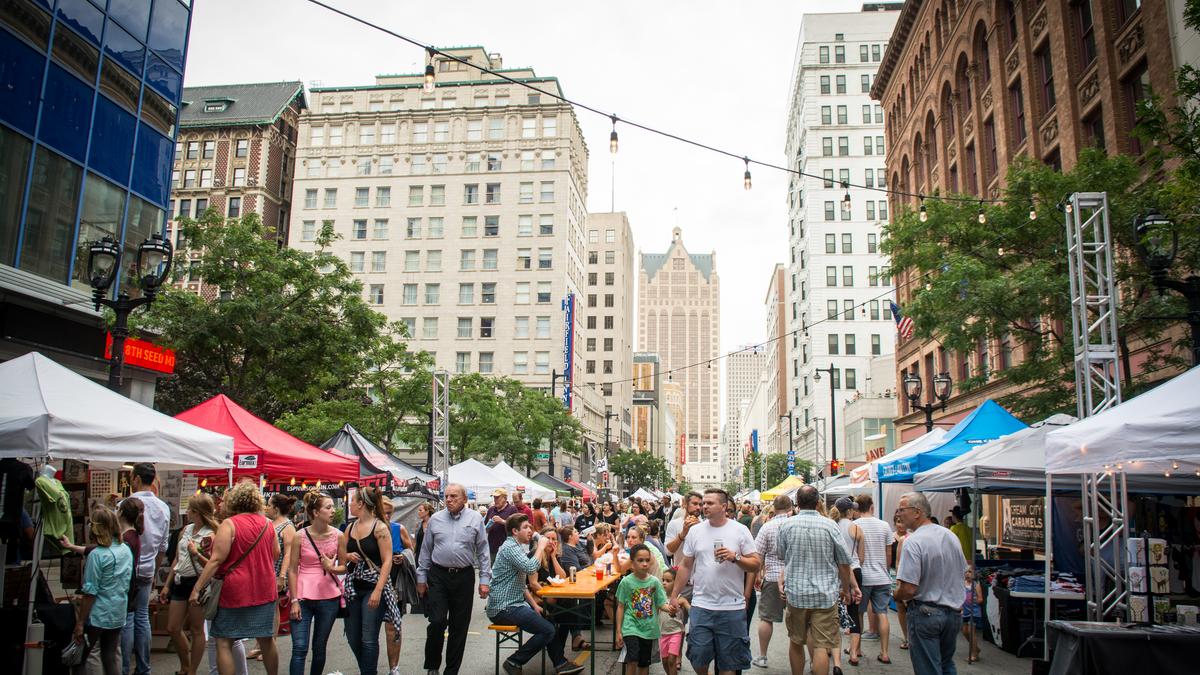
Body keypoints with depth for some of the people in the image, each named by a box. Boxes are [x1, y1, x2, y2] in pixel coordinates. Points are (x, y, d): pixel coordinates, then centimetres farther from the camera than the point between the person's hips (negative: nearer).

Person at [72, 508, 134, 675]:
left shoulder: (96, 555, -17)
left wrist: (80, 622, -11)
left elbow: (90, 593, -17)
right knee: (111, 658, 14)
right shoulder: (126, 550, 3)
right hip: (118, 615, 6)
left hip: (97, 616, -6)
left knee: (79, 659, 12)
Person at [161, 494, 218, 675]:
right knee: (173, 628, 12)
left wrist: (196, 554, -28)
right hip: (180, 582, 8)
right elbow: (177, 559, 15)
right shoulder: (186, 530, 8)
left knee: (196, 630, 4)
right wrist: (167, 585, 15)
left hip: (197, 583, -7)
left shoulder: (210, 536, -12)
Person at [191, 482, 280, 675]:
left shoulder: (229, 524, -11)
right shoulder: (266, 523, 4)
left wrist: (197, 588, -10)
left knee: (224, 642, 3)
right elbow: (276, 554, 14)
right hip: (265, 590, 5)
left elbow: (216, 560, -14)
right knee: (267, 639, 14)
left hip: (235, 591, -5)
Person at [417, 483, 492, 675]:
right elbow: (425, 550, 11)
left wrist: (485, 579, -2)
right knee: (437, 622, -7)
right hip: (438, 576, 0)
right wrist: (421, 577, 9)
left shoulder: (475, 519, 1)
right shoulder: (435, 519, 4)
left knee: (459, 627, 7)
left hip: (464, 577, 0)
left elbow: (483, 551, 2)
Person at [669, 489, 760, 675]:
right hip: (701, 605, 2)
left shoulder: (740, 530, -1)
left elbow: (756, 564, -1)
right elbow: (685, 566, 11)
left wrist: (735, 557, -17)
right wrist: (674, 595, 10)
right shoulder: (695, 531, 5)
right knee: (698, 656, 3)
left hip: (732, 606, -1)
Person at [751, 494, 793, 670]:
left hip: (772, 576, -1)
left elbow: (757, 555, -6)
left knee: (766, 617, 8)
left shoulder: (767, 527, -6)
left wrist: (757, 575, 5)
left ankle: (762, 656, 15)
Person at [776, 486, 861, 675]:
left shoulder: (787, 525, -4)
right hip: (825, 595, -1)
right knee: (822, 646, 0)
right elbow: (844, 562, 0)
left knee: (796, 642, 16)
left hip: (796, 593, 1)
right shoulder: (830, 525, -7)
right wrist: (846, 590, 15)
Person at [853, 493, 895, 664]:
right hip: (882, 578, 2)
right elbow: (889, 554, 5)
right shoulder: (884, 525, -1)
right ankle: (884, 653, 9)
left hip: (862, 577, -2)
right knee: (882, 614, 6)